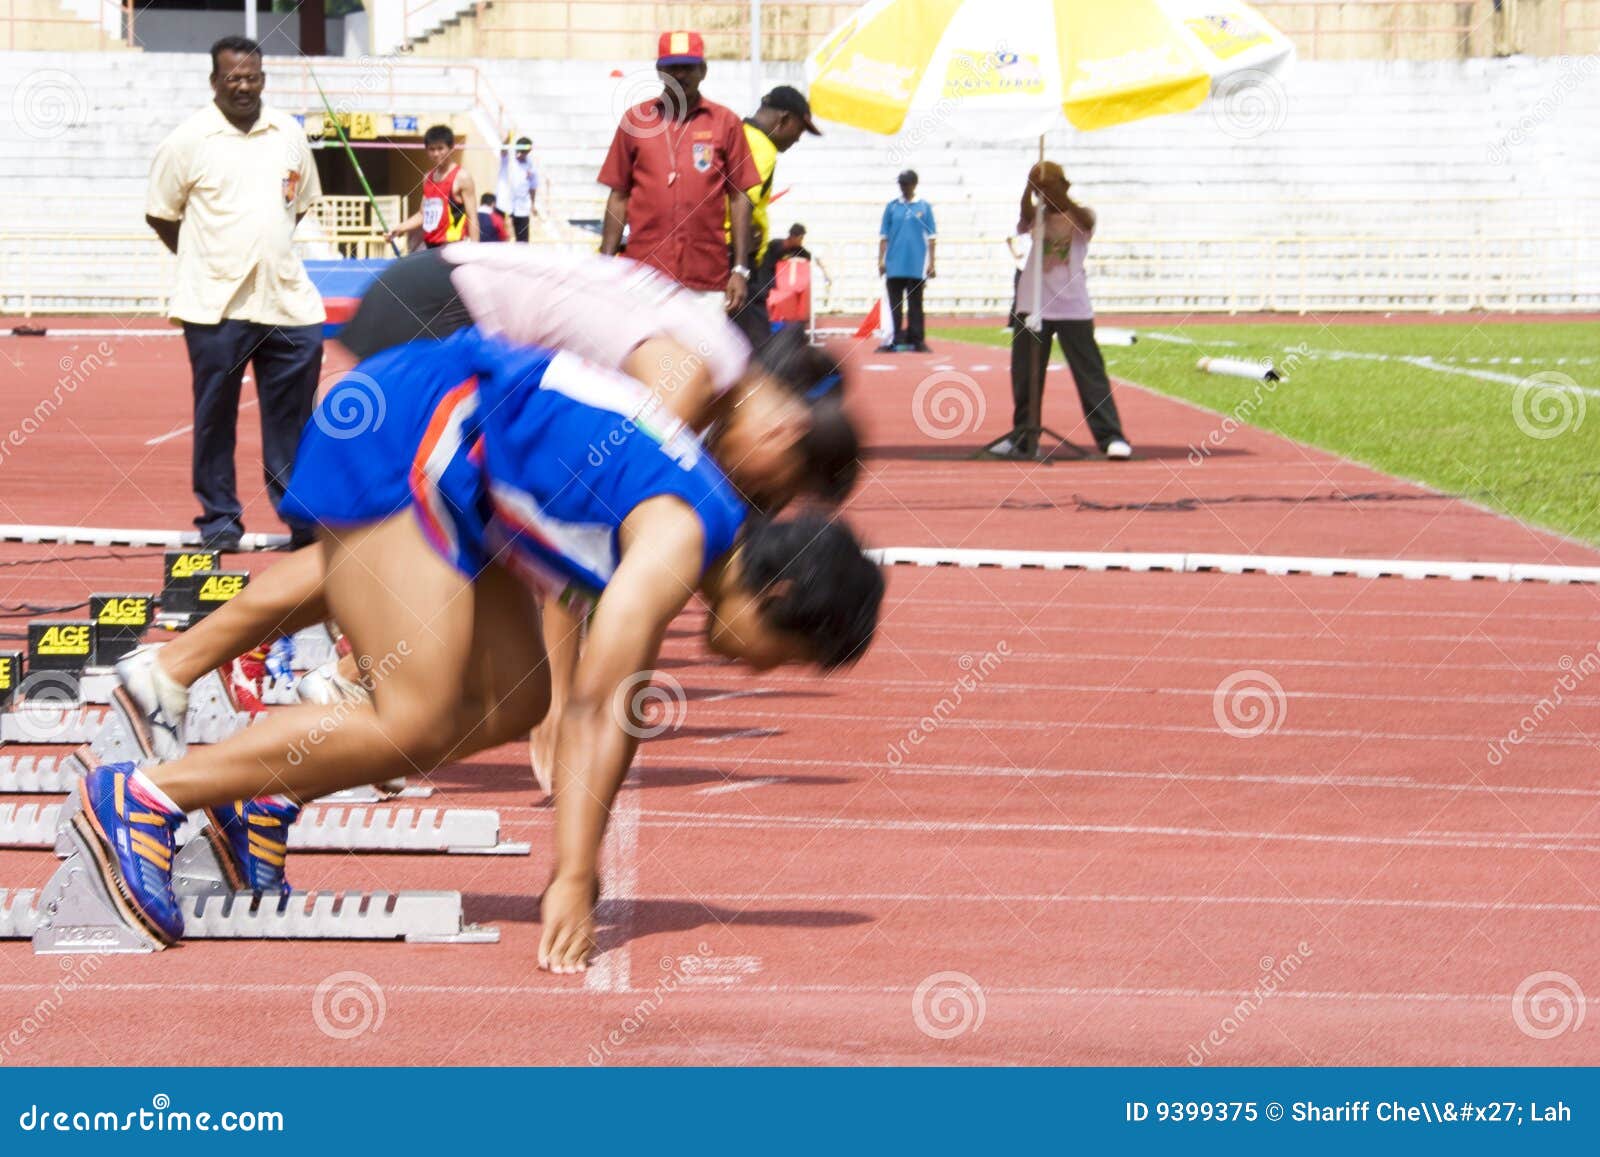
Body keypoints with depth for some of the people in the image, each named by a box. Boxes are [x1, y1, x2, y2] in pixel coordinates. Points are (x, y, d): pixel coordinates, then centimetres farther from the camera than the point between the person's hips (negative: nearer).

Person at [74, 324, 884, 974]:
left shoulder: (676, 529, 11)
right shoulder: (679, 539, -17)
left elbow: (615, 710, 19)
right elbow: (595, 707, -22)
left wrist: (580, 869, 20)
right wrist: (572, 881, -23)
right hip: (401, 435, -10)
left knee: (509, 704, 9)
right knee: (419, 720, -14)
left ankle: (267, 799, 11)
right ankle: (141, 798, -13)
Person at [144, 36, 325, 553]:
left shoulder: (289, 134, 8)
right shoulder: (188, 140, -4)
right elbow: (160, 214, 4)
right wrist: (207, 259, 8)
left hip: (289, 300, 3)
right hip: (217, 306, -3)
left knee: (292, 413, 4)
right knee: (215, 416, 2)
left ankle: (301, 513, 11)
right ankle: (218, 517, 11)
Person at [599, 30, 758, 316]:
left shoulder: (725, 123, 7)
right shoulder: (634, 120, 10)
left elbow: (739, 198, 7)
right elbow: (618, 197, 11)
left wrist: (741, 270, 0)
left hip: (707, 284, 0)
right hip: (644, 275, 0)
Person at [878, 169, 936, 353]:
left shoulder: (924, 207, 2)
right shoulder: (892, 207, 6)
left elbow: (932, 238, 3)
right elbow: (883, 236, 8)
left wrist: (932, 263, -1)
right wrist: (881, 260, 0)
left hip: (917, 266, -1)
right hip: (894, 266, 1)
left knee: (915, 304, 4)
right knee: (895, 304, 4)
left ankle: (917, 340, 6)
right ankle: (897, 340, 8)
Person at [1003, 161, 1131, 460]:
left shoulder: (1080, 215, 1)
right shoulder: (1039, 215, 7)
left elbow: (1085, 221, -24)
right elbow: (1026, 215, -17)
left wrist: (1060, 196, -39)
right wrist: (1030, 189, -37)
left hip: (1073, 308, -3)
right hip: (1032, 306, 3)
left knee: (1090, 373, -6)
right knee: (1025, 376, 7)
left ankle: (1110, 437, -7)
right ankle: (1024, 439, 17)